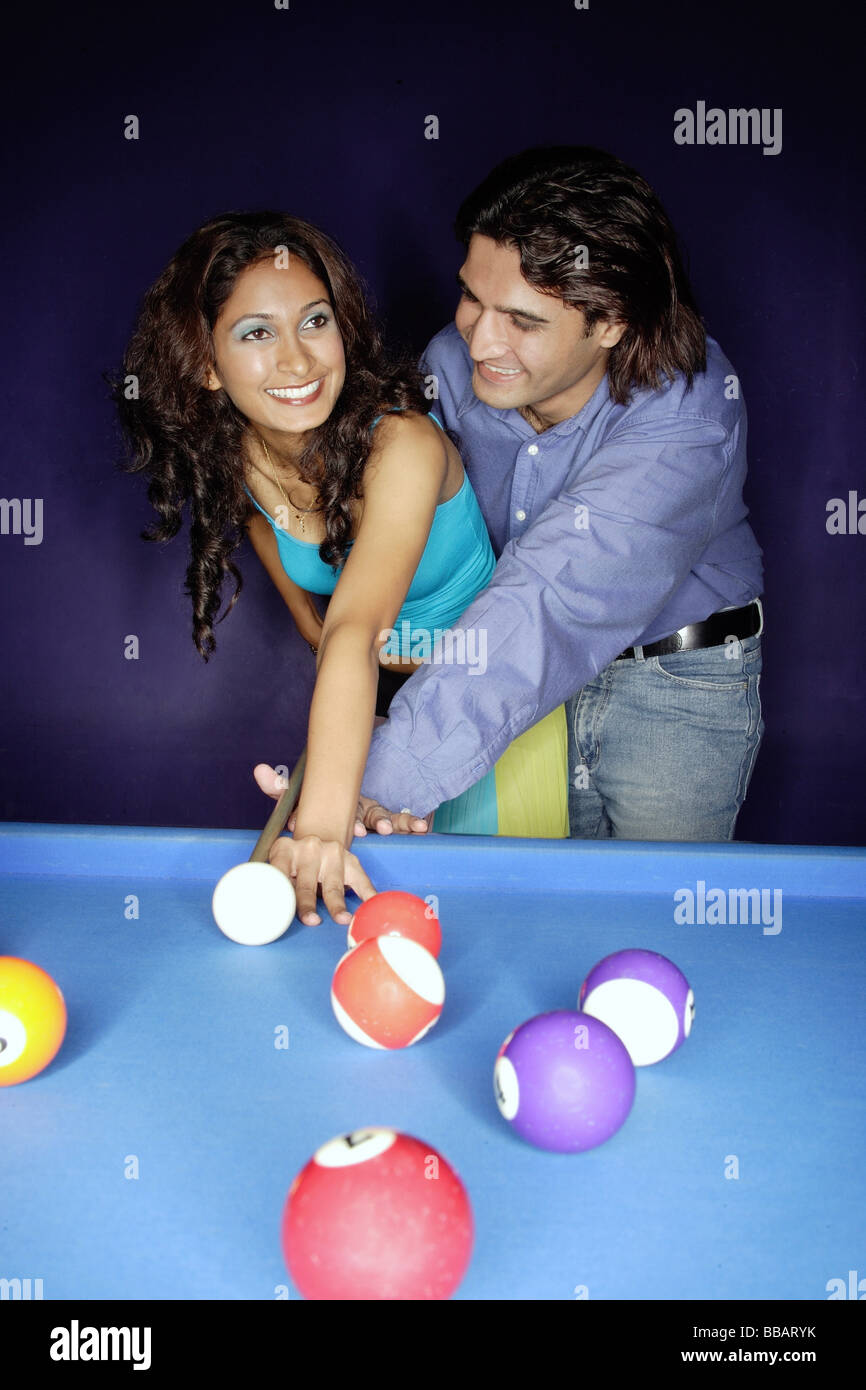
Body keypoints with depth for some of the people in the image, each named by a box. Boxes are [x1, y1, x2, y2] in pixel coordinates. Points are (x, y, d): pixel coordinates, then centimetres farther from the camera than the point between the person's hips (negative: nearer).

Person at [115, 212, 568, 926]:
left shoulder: (402, 444, -33)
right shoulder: (235, 463, -14)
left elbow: (355, 629, -48)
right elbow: (311, 616, -1)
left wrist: (324, 821, -58)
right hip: (379, 701, 4)